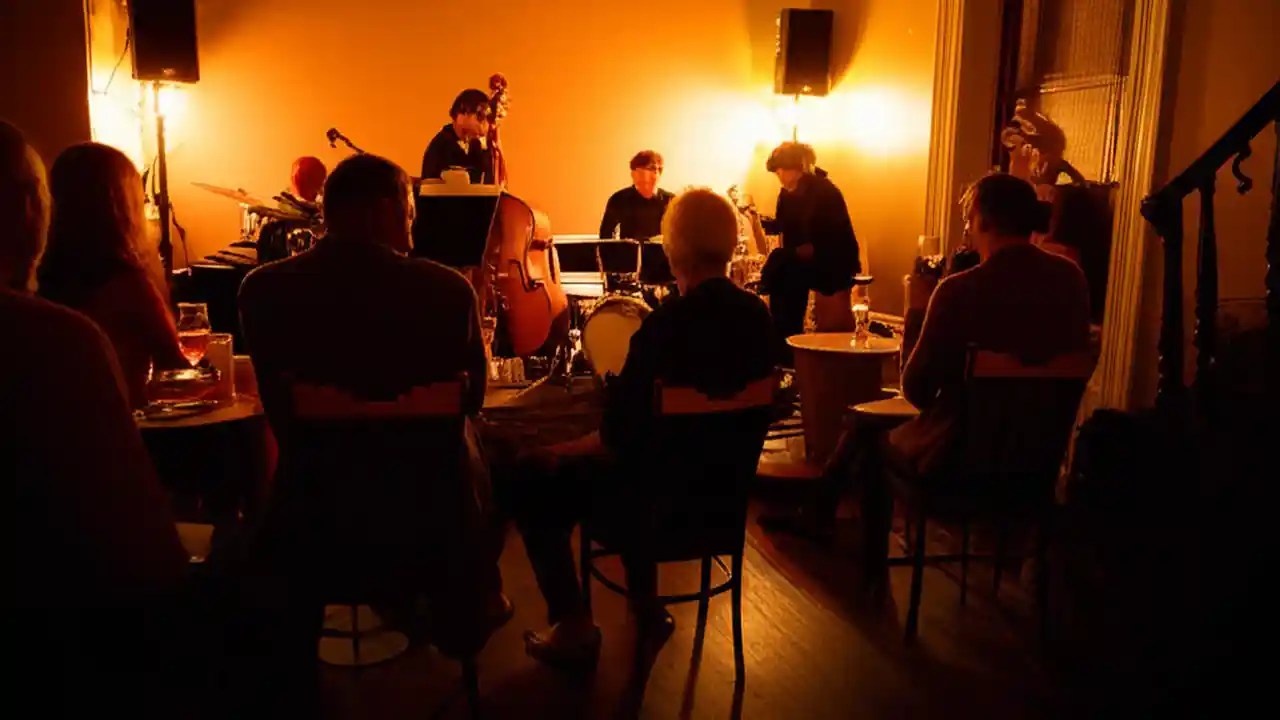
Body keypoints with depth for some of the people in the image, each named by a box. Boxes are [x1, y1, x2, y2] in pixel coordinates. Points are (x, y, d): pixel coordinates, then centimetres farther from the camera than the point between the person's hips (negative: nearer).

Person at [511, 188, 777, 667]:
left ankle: (574, 628, 15)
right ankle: (646, 604, 38)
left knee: (532, 481, 12)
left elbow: (616, 437, -22)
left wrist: (559, 450, -1)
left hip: (661, 490, -7)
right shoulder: (758, 316, -6)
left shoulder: (665, 325, -26)